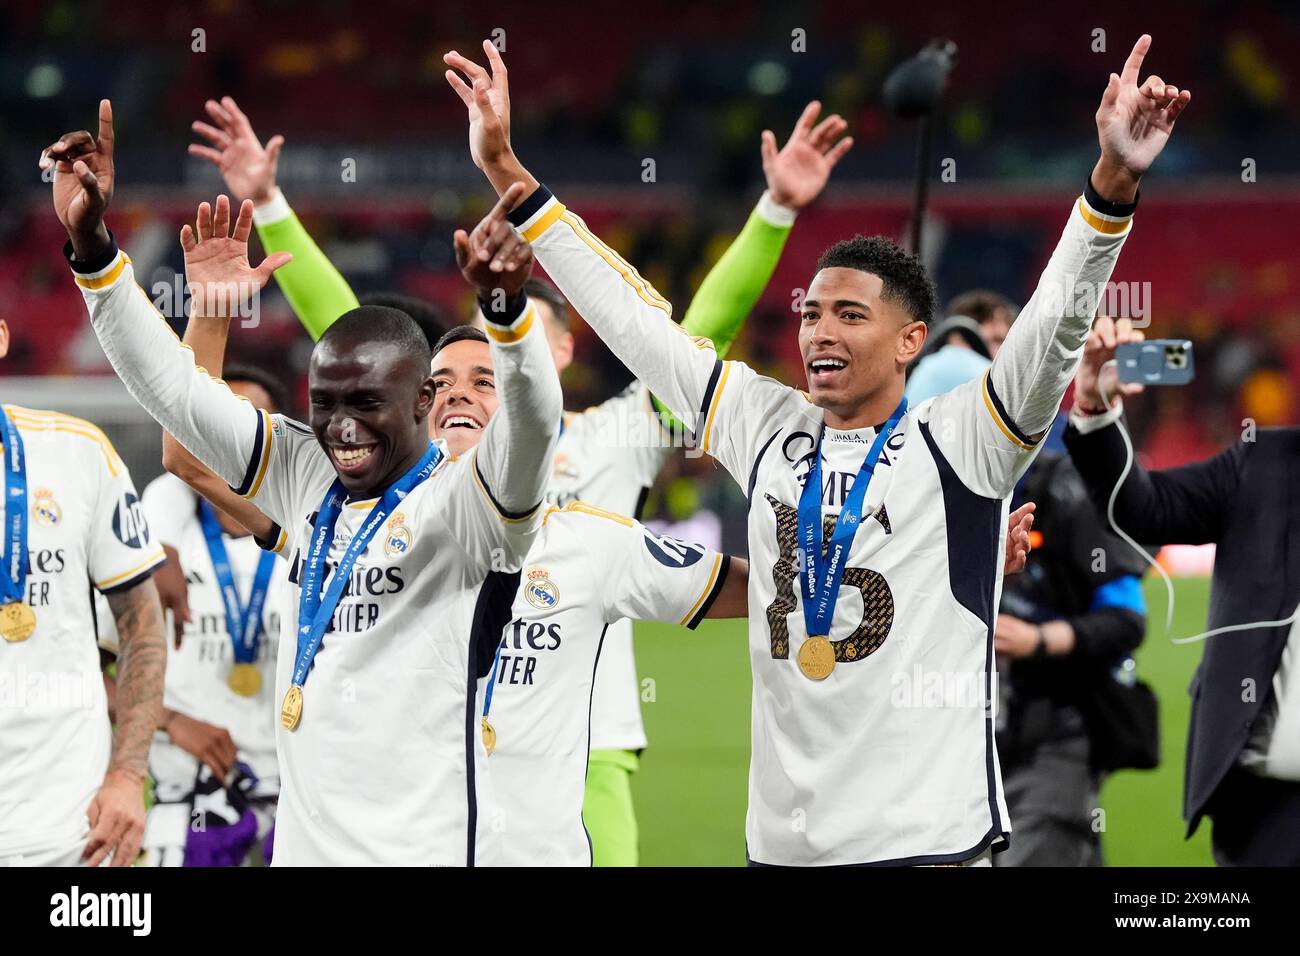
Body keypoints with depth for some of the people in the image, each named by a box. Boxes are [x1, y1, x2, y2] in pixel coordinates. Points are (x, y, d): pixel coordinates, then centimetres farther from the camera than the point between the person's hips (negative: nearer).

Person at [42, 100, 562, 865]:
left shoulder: (463, 503, -9)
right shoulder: (306, 478, 8)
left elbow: (532, 424, -28)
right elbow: (170, 385, 9)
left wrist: (508, 304, -46)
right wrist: (92, 244, 0)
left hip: (422, 848, -6)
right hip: (300, 841, 6)